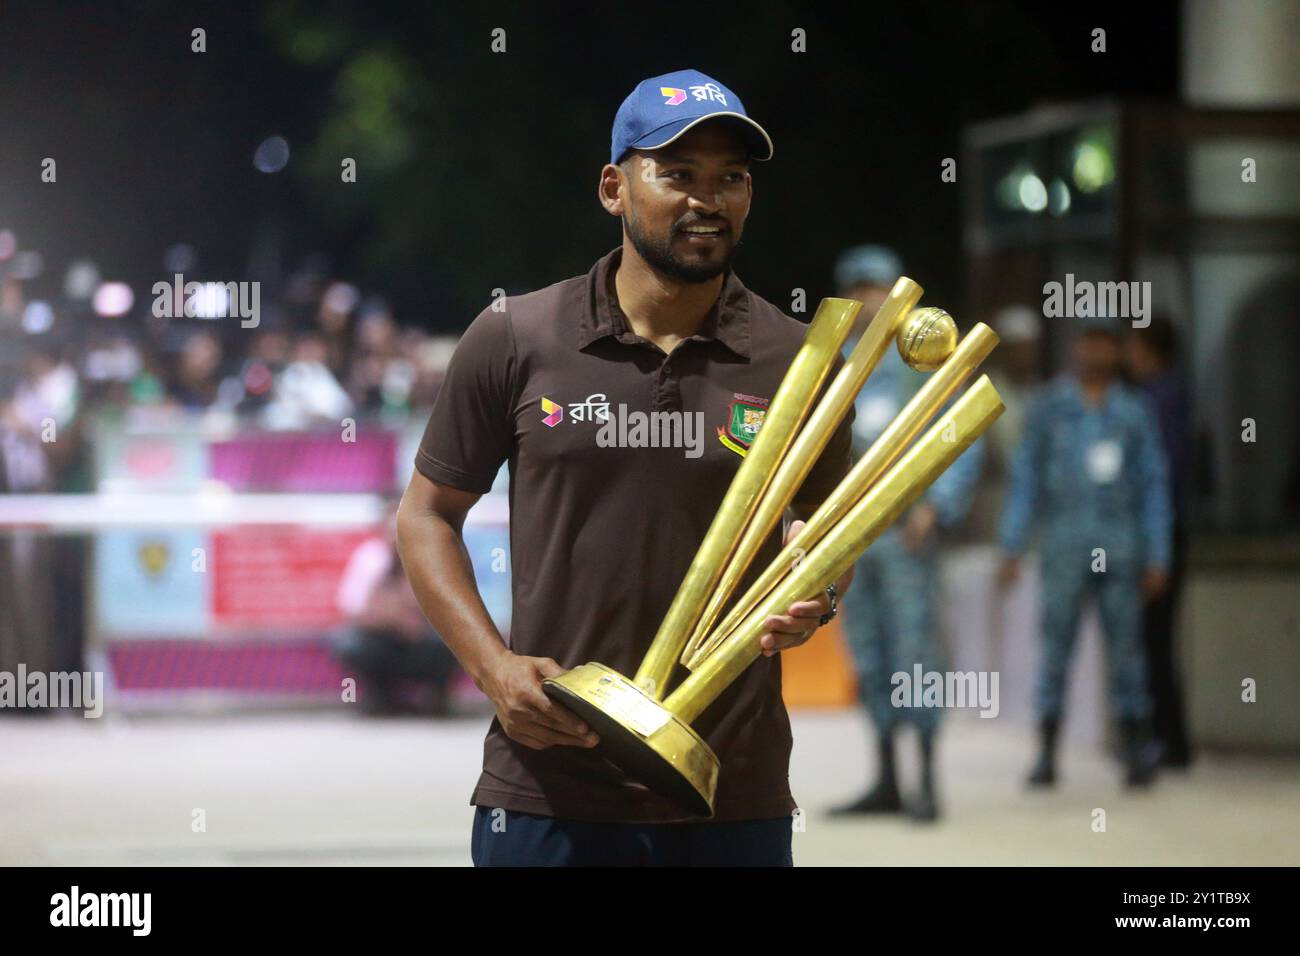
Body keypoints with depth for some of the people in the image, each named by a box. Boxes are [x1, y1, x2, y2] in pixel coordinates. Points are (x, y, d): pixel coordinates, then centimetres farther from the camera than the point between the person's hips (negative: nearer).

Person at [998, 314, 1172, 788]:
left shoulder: (1135, 413, 7)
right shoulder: (1048, 407, 6)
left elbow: (1154, 487, 8)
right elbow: (1025, 478, 6)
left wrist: (1158, 558, 2)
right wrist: (1012, 548, -1)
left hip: (1120, 548, 0)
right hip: (1065, 544, 0)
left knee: (1126, 646, 0)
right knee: (1055, 646, -2)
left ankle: (1136, 752, 5)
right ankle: (1046, 754, 2)